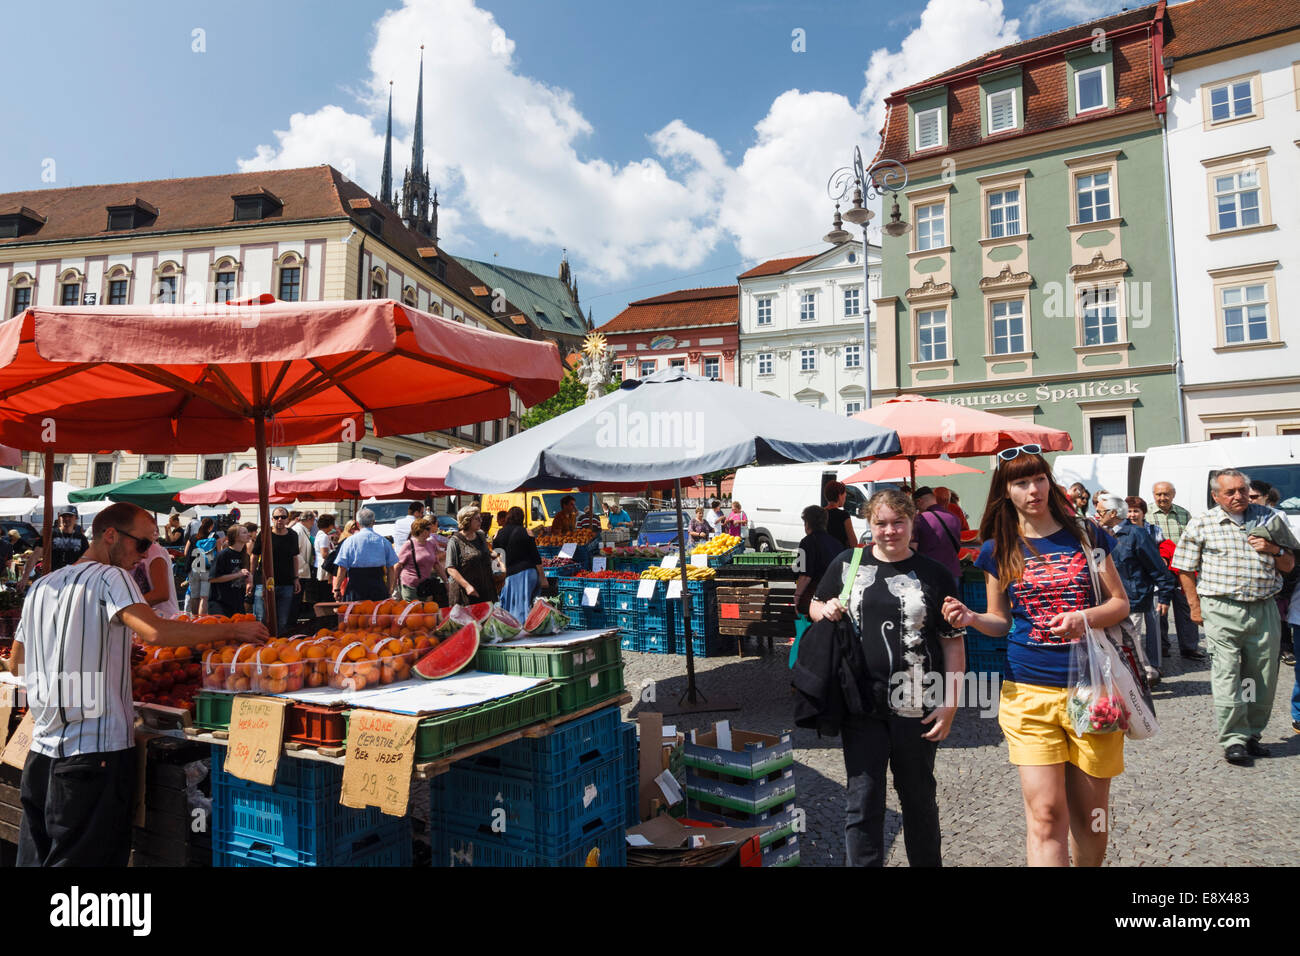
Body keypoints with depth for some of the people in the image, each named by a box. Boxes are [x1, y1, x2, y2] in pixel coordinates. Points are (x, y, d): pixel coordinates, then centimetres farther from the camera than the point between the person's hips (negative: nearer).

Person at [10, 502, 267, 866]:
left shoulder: (40, 586, 13)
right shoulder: (110, 577, -10)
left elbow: (17, 664, 23)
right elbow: (155, 632, -27)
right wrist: (233, 630, -21)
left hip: (42, 747, 8)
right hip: (96, 748, -8)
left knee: (35, 856, 15)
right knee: (83, 856, -1)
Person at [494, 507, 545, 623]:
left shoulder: (498, 534, 3)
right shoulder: (526, 533, -3)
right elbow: (536, 557, -3)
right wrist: (542, 577, 2)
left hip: (507, 575, 2)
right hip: (526, 573, -2)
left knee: (509, 606, 12)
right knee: (524, 604, 2)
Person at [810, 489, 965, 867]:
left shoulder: (934, 576, -2)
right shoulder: (847, 564, 2)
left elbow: (953, 644, 0)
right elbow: (815, 607, 15)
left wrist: (950, 704, -6)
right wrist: (826, 610, -8)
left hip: (916, 707, 0)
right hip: (861, 705, 0)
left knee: (919, 798, 18)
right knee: (863, 801, 5)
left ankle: (928, 862, 38)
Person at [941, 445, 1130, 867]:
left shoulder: (1086, 535, 4)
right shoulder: (998, 550, 5)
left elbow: (1120, 603, 6)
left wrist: (1085, 618, -15)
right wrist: (971, 619, -11)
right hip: (1029, 692, 0)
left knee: (1089, 811, 11)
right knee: (1045, 814, -4)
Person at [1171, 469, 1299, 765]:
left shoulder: (1269, 519, 10)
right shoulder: (1201, 524, 1)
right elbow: (1185, 569, 3)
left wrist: (1274, 550, -6)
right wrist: (1195, 606, -2)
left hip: (1264, 609, 3)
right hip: (1222, 611, -3)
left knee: (1263, 678, 8)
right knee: (1227, 676, -5)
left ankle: (1252, 734, 23)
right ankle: (1234, 740, 3)